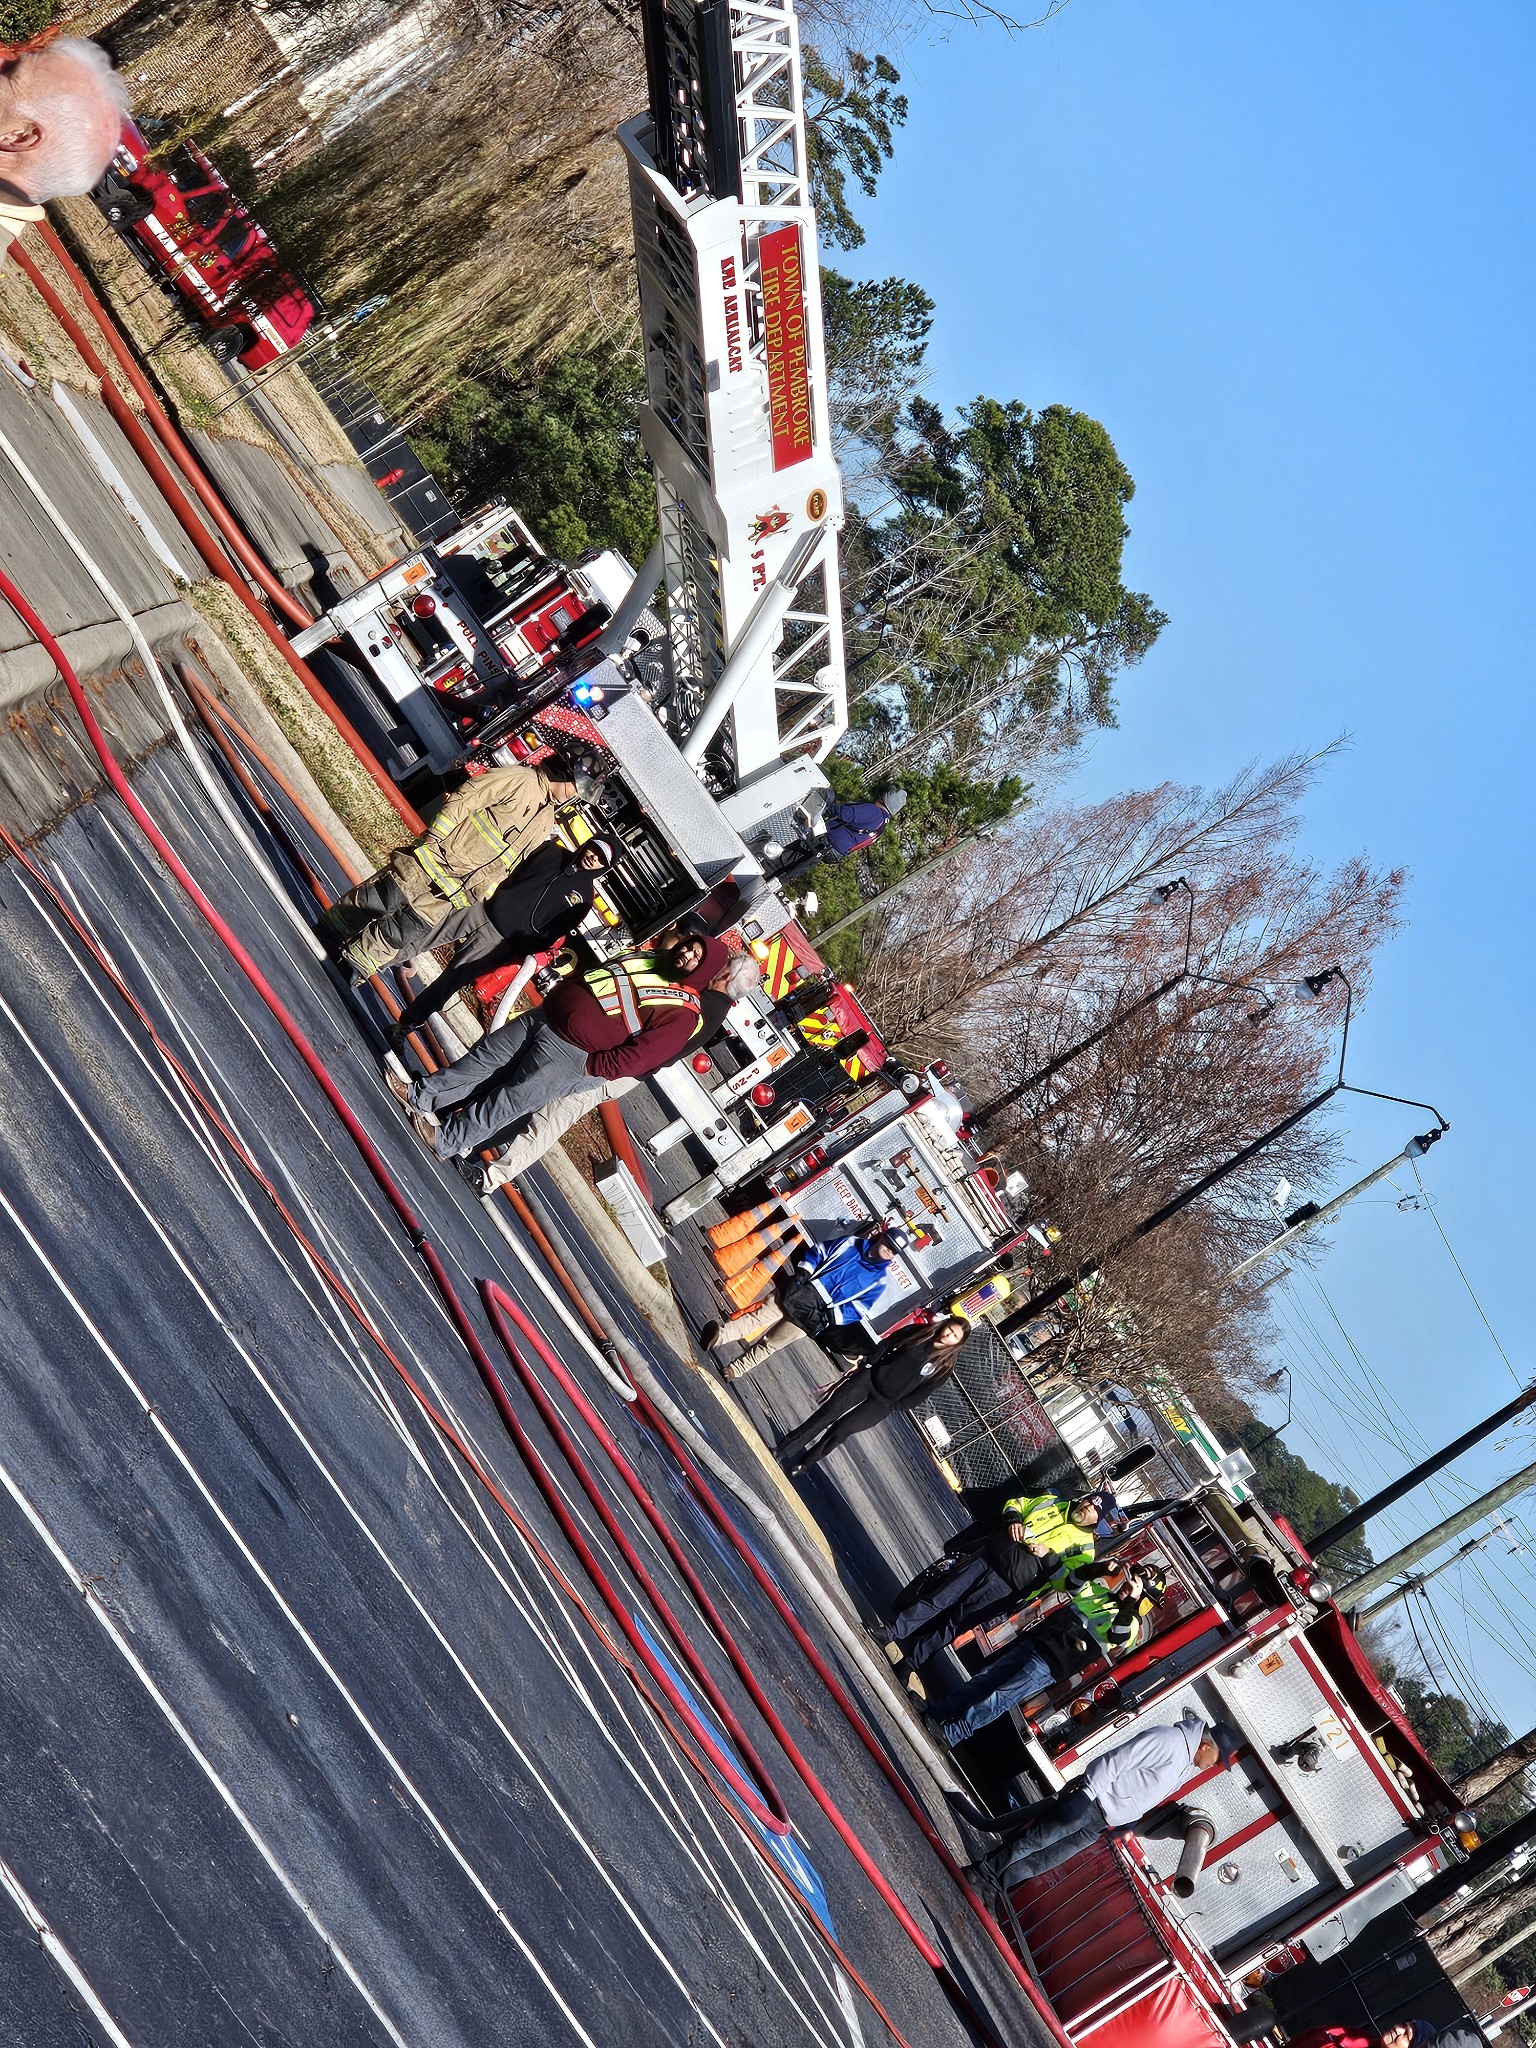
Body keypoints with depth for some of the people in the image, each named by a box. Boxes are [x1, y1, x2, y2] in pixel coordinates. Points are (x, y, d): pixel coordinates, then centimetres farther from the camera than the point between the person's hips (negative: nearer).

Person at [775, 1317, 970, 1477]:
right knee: (828, 1413, -12)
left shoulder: (944, 1366, -4)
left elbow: (922, 1393, -4)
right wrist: (864, 1365, 3)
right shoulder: (921, 1332, 3)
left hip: (884, 1402, -1)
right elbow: (886, 1345, 9)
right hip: (869, 1378, 2)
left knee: (840, 1430, -10)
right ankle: (783, 1450, -8)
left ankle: (801, 1464, 2)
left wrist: (895, 1406, -7)